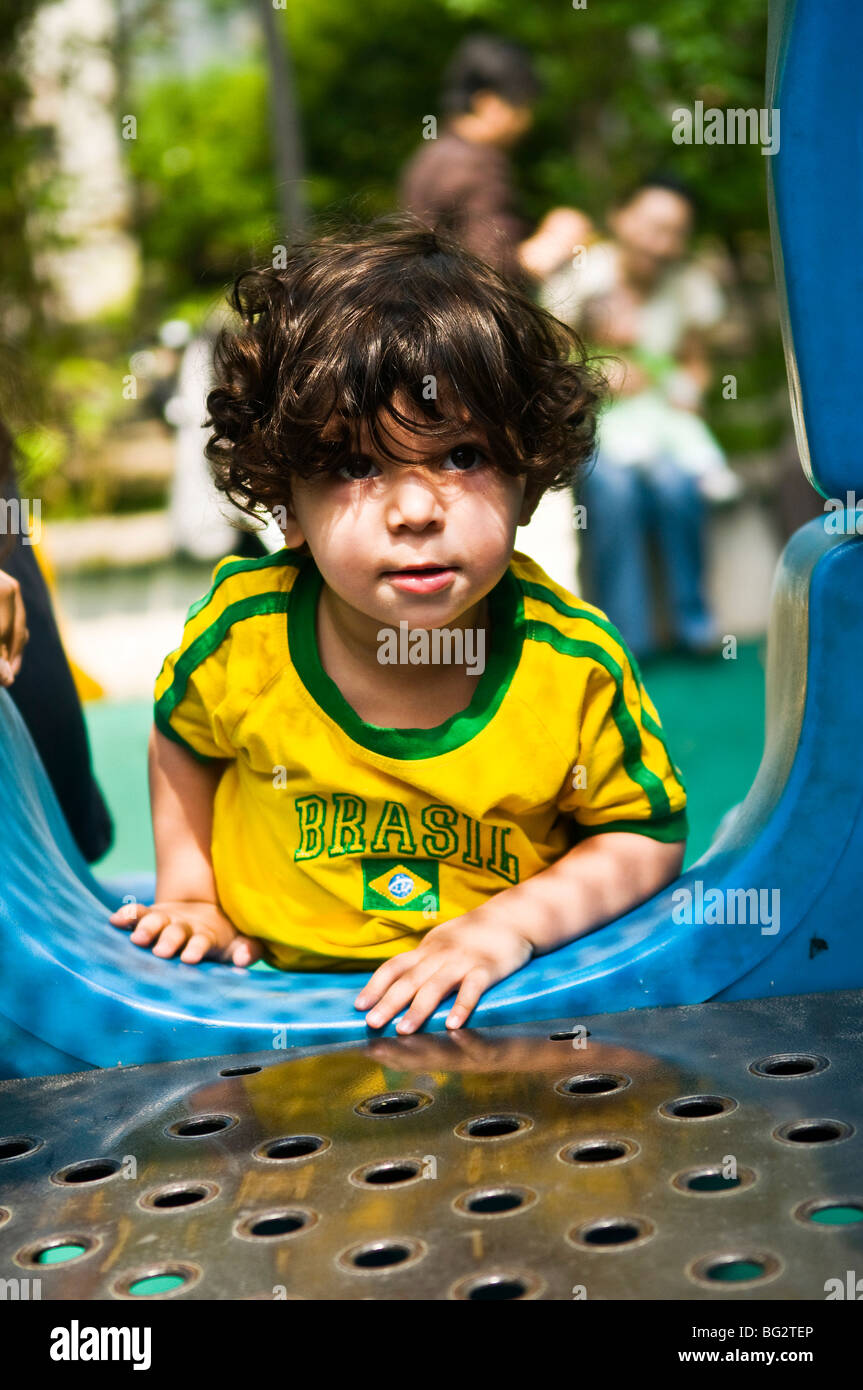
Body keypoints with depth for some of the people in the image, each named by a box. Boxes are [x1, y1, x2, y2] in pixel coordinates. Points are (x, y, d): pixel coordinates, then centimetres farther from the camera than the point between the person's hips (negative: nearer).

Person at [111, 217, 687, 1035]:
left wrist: (513, 920, -17)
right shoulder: (243, 633, -14)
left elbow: (650, 835, -3)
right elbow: (181, 740, 10)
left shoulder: (573, 665, -17)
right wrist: (187, 889, 3)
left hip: (492, 996, 1)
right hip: (268, 975, 0)